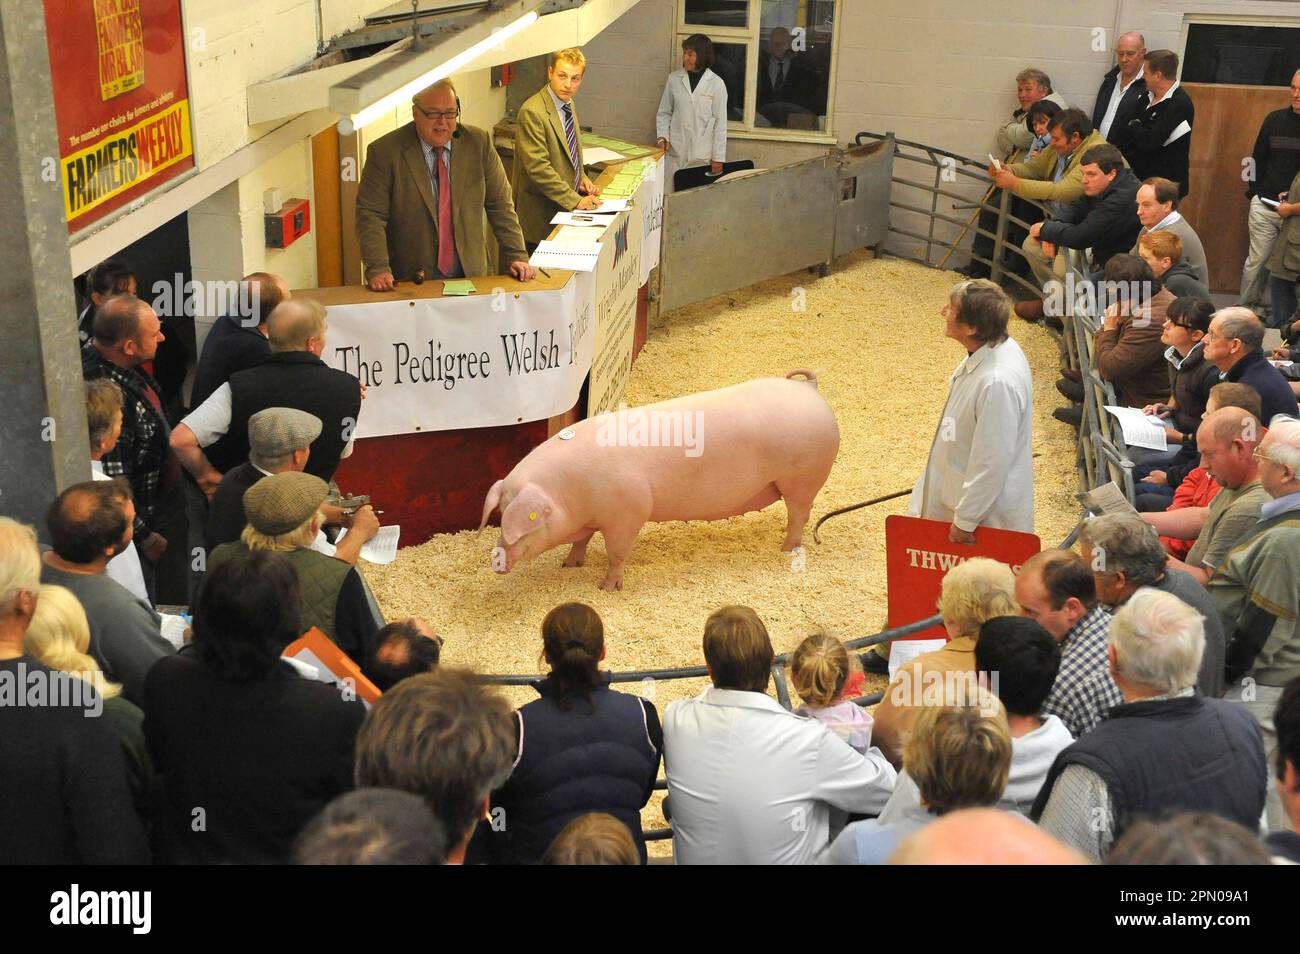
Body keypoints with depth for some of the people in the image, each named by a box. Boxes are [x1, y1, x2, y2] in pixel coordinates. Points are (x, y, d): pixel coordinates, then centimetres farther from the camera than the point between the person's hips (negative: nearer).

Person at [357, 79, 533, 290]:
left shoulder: (479, 143, 5)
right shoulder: (385, 152, -3)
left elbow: (500, 205, 8)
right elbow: (370, 215, -5)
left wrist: (516, 256, -1)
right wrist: (378, 269, -17)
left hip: (472, 273, 2)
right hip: (411, 279, -2)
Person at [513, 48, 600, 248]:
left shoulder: (569, 104, 10)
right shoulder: (532, 112, -18)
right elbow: (538, 167, -23)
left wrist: (581, 178, 5)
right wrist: (575, 200, -24)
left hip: (567, 208, 8)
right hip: (542, 214, -8)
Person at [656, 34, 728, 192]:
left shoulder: (716, 84, -2)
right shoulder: (674, 79, 4)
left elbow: (720, 122, -1)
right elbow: (664, 112, 13)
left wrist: (718, 158, -2)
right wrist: (662, 136, -4)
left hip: (703, 155, -2)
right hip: (675, 151, 2)